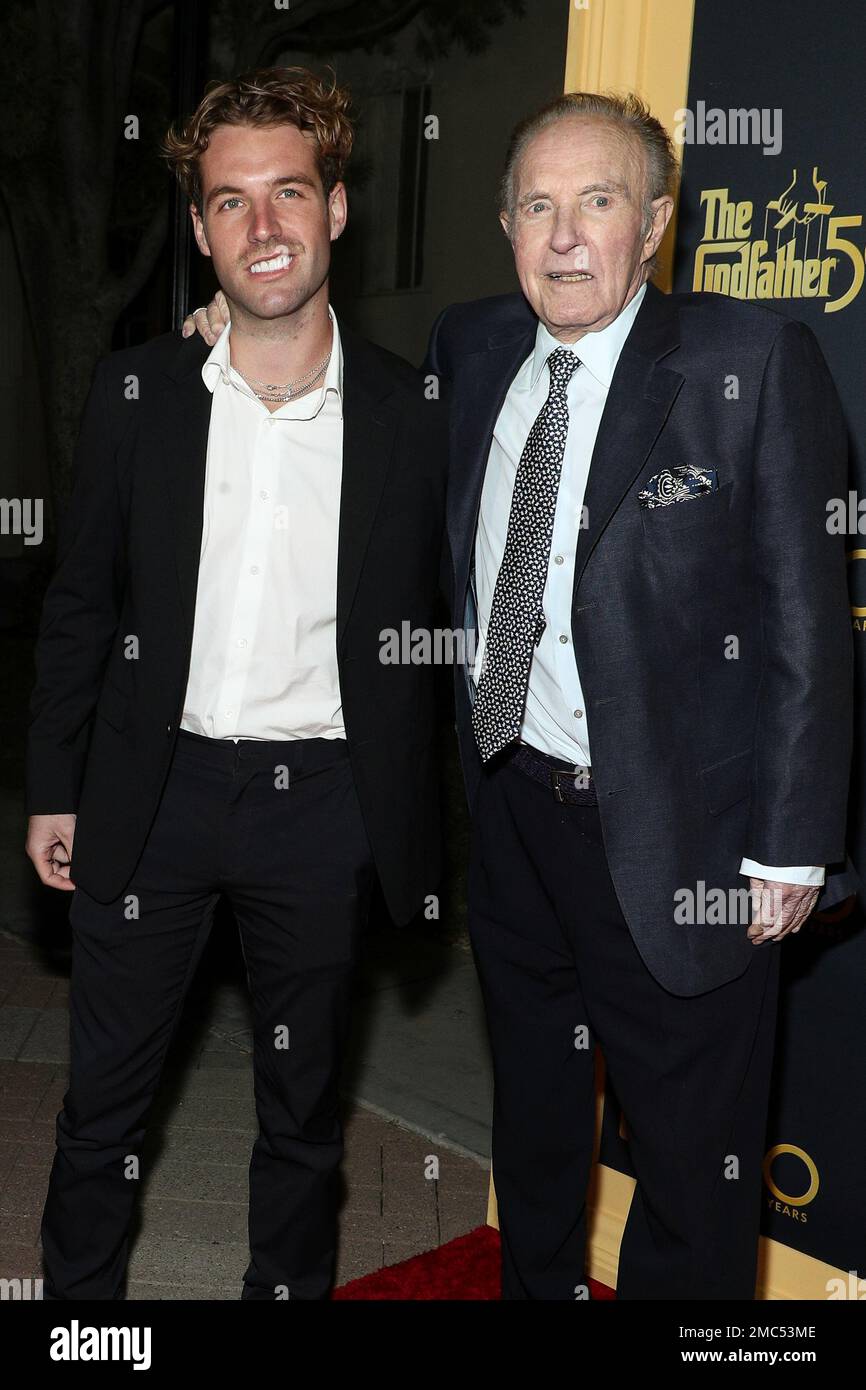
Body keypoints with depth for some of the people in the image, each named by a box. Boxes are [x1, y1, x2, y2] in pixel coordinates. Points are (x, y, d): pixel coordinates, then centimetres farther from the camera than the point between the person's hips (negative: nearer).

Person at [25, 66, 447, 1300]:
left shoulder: (413, 414, -5)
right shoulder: (135, 395, -2)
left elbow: (435, 630, 1)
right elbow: (81, 605, 4)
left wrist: (423, 829, 1)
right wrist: (53, 789, 4)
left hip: (324, 803, -1)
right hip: (153, 791, 1)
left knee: (303, 1106, 17)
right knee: (105, 1095, 15)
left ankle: (290, 1288, 40)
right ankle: (77, 1293, 39)